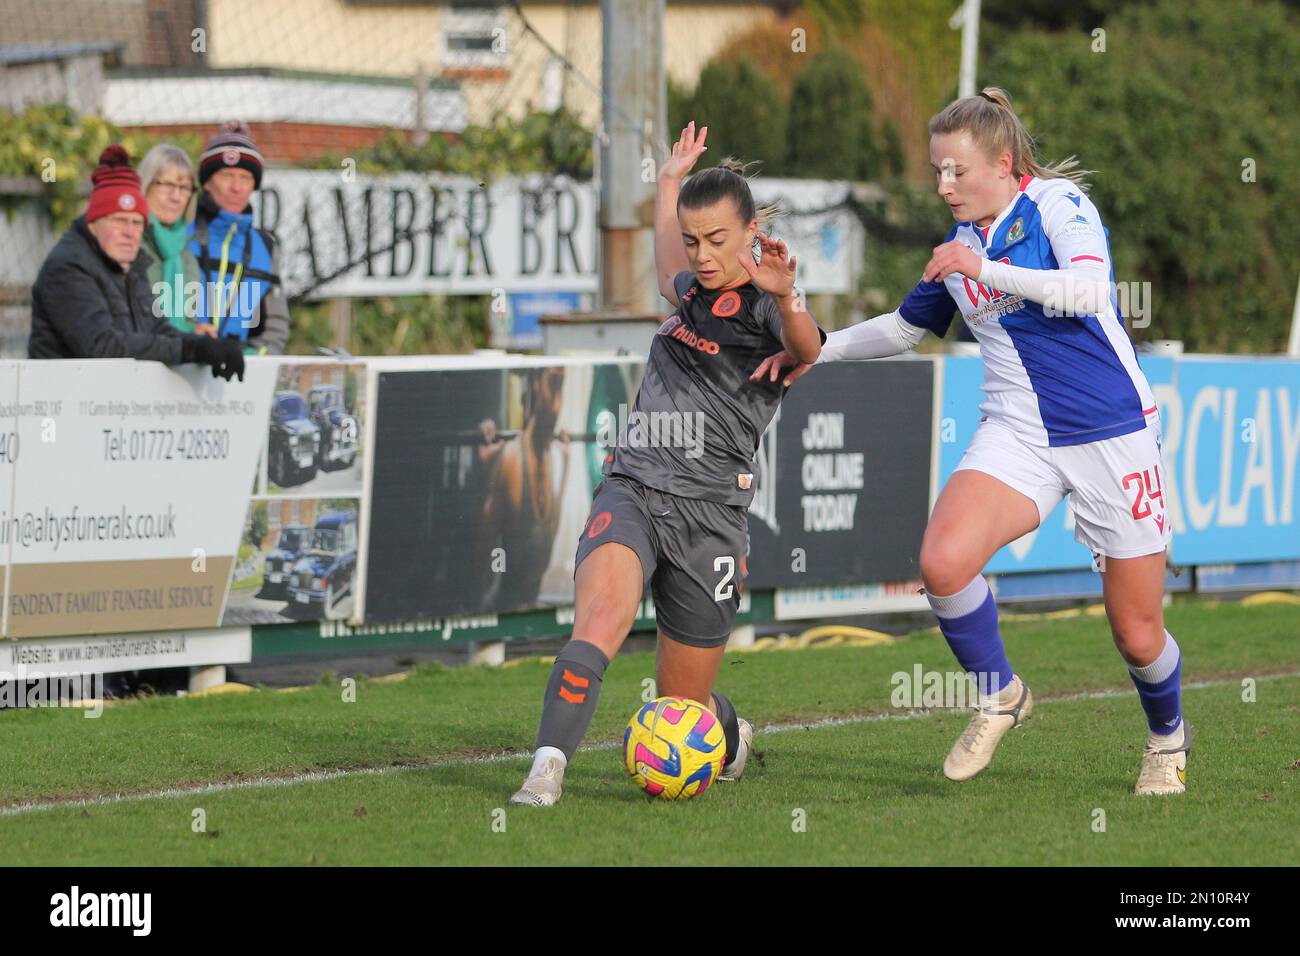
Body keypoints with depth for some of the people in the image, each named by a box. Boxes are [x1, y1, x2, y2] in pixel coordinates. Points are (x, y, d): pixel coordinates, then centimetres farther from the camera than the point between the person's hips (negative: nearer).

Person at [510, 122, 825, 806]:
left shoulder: (765, 307, -3)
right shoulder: (696, 291, 16)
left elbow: (807, 347, -28)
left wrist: (787, 298, -50)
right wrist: (671, 181, 55)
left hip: (708, 512, -4)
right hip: (630, 491, 4)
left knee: (684, 710, 5)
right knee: (602, 614, -29)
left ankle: (732, 738, 41)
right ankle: (547, 770, -41)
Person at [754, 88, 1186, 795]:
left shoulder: (1058, 204, -7)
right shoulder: (957, 244, 10)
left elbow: (1089, 290, -25)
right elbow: (907, 325, 27)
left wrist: (986, 269, -31)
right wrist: (815, 350, 17)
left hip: (1112, 434, -4)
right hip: (1018, 432, 4)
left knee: (1137, 633, 2)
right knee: (942, 561, -25)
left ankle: (1168, 736, 36)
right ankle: (999, 696, 0)